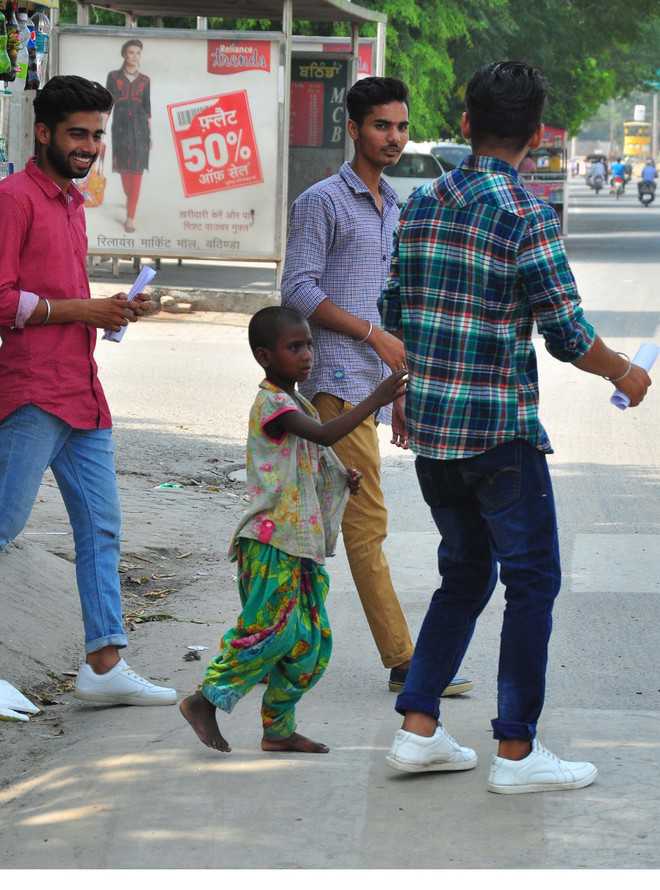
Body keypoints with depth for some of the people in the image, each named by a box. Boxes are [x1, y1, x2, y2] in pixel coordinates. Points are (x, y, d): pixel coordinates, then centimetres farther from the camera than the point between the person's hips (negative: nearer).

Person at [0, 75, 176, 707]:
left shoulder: (72, 203, 20)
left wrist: (112, 311, 11)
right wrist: (82, 309, -15)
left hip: (82, 393, 9)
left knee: (101, 528, 7)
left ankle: (105, 666, 9)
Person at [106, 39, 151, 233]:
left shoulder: (145, 80, 8)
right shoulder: (113, 77, 5)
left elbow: (147, 107, 10)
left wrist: (149, 134, 6)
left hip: (139, 126, 0)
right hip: (120, 126, 0)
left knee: (136, 170, -9)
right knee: (124, 167, 11)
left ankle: (131, 217, -11)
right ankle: (129, 199, 41)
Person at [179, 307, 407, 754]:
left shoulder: (298, 404, 19)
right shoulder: (271, 403, -12)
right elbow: (325, 435, -25)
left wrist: (343, 480, 9)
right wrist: (374, 401, -30)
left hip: (303, 542, 9)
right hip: (273, 542, -9)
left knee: (312, 641, 8)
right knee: (270, 629, -14)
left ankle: (279, 728, 14)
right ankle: (205, 700, -3)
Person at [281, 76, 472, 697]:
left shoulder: (393, 209, 22)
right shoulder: (323, 202, -5)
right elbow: (299, 290, -11)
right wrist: (374, 334, -15)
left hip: (369, 385, 9)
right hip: (337, 381, -9)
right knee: (368, 522, -10)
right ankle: (404, 662, -11)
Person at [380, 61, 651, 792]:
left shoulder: (421, 204, 5)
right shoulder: (527, 216, -14)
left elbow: (391, 315, 14)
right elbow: (567, 334, -13)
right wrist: (623, 373, 5)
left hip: (429, 426, 6)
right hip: (500, 429, -6)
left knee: (464, 573, 19)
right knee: (532, 580, 4)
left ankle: (418, 729, 16)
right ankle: (516, 751, 5)